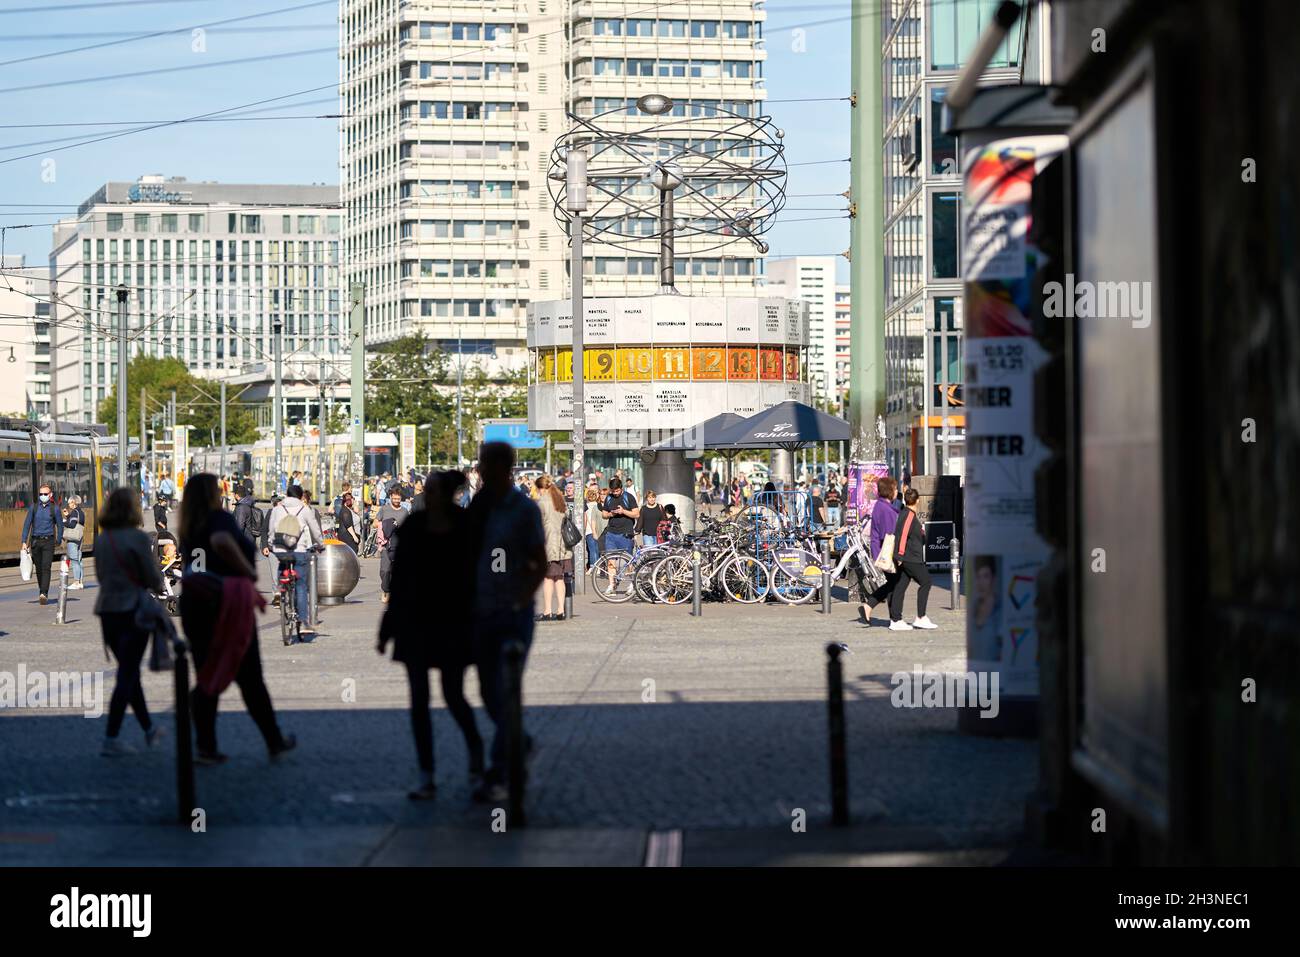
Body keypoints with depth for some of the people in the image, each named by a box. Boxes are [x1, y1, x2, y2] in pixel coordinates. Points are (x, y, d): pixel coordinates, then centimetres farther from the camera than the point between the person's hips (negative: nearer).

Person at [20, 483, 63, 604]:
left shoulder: (54, 508, 1)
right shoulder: (33, 507, 5)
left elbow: (60, 525, 9)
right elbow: (27, 524, 6)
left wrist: (59, 540, 8)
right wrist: (24, 541, 1)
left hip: (48, 541, -2)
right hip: (35, 540, 3)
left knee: (46, 568, -13)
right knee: (39, 568, 9)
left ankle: (44, 594, -20)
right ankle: (42, 592, 22)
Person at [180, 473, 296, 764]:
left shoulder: (190, 529, 11)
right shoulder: (220, 518, -12)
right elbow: (221, 541, -35)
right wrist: (248, 571, -22)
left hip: (195, 606, 6)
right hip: (228, 607, -6)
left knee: (207, 679, 9)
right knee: (250, 678, 6)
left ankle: (205, 747, 3)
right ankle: (275, 741, 17)